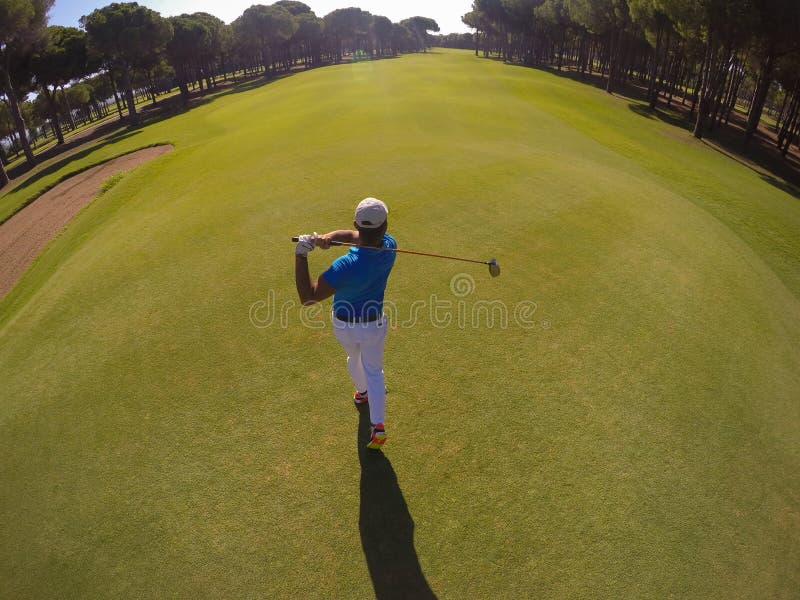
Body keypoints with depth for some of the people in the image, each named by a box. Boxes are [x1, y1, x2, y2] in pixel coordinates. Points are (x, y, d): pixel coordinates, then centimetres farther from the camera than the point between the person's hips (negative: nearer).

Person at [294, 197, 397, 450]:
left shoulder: (347, 266, -38)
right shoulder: (389, 247, -23)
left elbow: (308, 297, -37)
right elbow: (352, 235, -11)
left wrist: (301, 254, -37)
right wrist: (328, 236, -30)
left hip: (343, 325, -1)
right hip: (374, 324, 2)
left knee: (353, 357, 31)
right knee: (374, 371, 20)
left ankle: (362, 392, 59)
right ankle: (377, 426, 15)